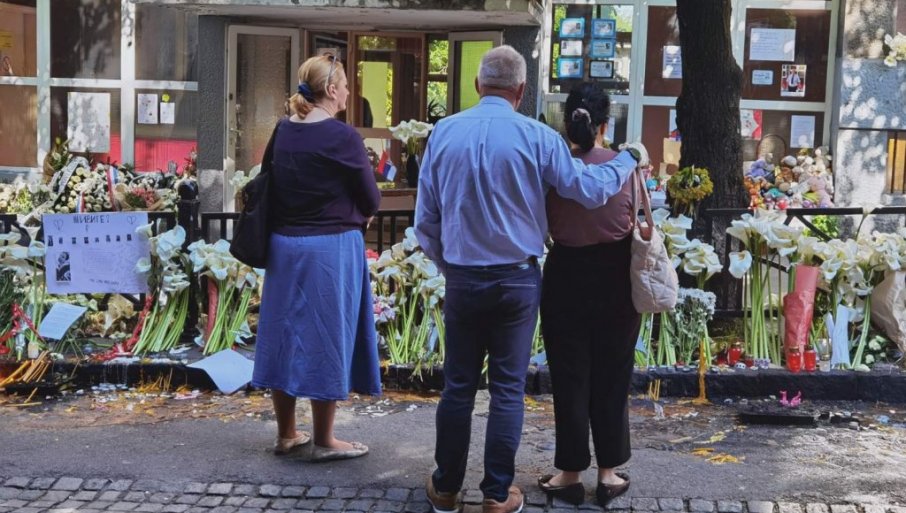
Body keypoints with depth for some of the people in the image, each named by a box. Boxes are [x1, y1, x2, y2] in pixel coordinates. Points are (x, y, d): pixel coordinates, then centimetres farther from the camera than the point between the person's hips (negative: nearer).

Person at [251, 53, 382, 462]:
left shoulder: (283, 132, 5)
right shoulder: (342, 137, -14)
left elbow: (275, 187, 12)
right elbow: (371, 200, -6)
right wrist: (354, 217, 13)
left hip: (284, 244, 6)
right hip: (332, 248, -6)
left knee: (286, 333, 13)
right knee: (326, 338, 4)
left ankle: (286, 435, 23)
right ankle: (322, 441, 13)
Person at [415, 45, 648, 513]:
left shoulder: (444, 132, -2)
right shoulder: (536, 137, -9)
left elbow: (425, 216, 3)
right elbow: (591, 190, -6)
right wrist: (630, 158, 11)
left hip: (461, 279, 2)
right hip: (516, 279, -2)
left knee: (458, 386, 11)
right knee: (508, 389, 7)